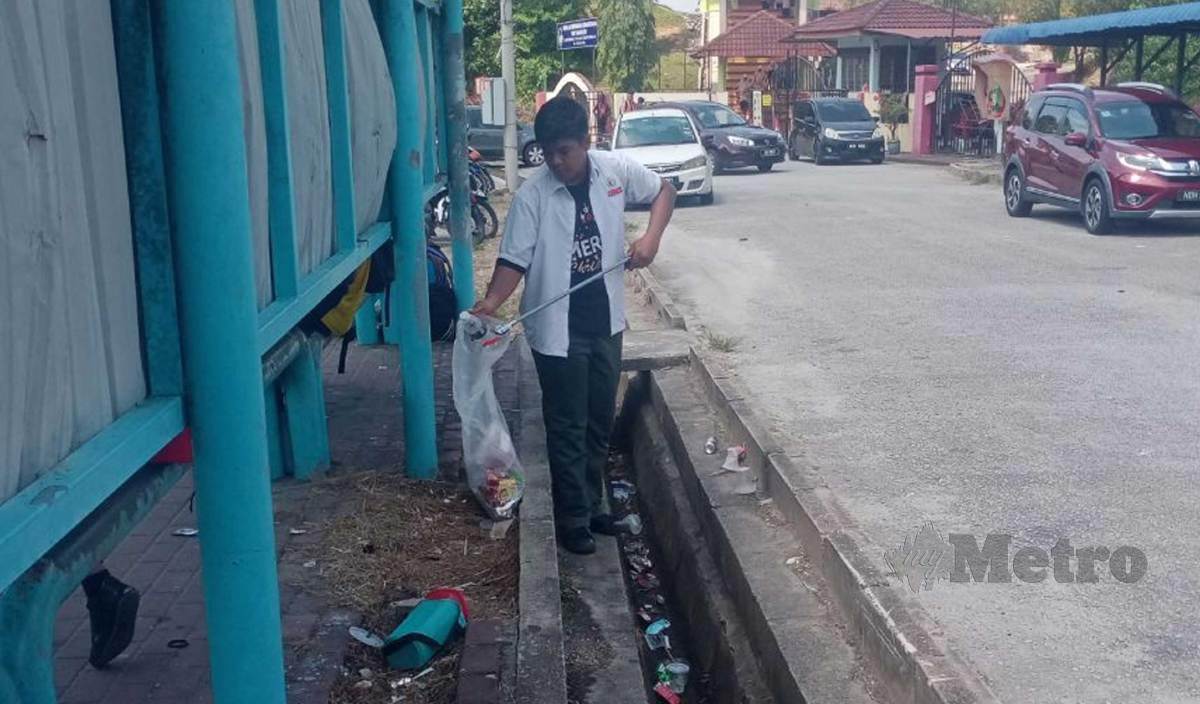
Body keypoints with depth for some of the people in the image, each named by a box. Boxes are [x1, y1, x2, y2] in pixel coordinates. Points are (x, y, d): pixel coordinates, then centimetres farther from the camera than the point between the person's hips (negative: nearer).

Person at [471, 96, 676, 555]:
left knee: (600, 422, 17)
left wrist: (651, 237, -8)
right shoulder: (531, 196, -14)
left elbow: (663, 192, 9)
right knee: (568, 428, 5)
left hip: (606, 322, 4)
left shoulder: (616, 170, -5)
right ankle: (573, 519, 19)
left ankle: (592, 505, 34)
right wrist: (491, 301, -31)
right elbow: (515, 260, -13)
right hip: (558, 331, -4)